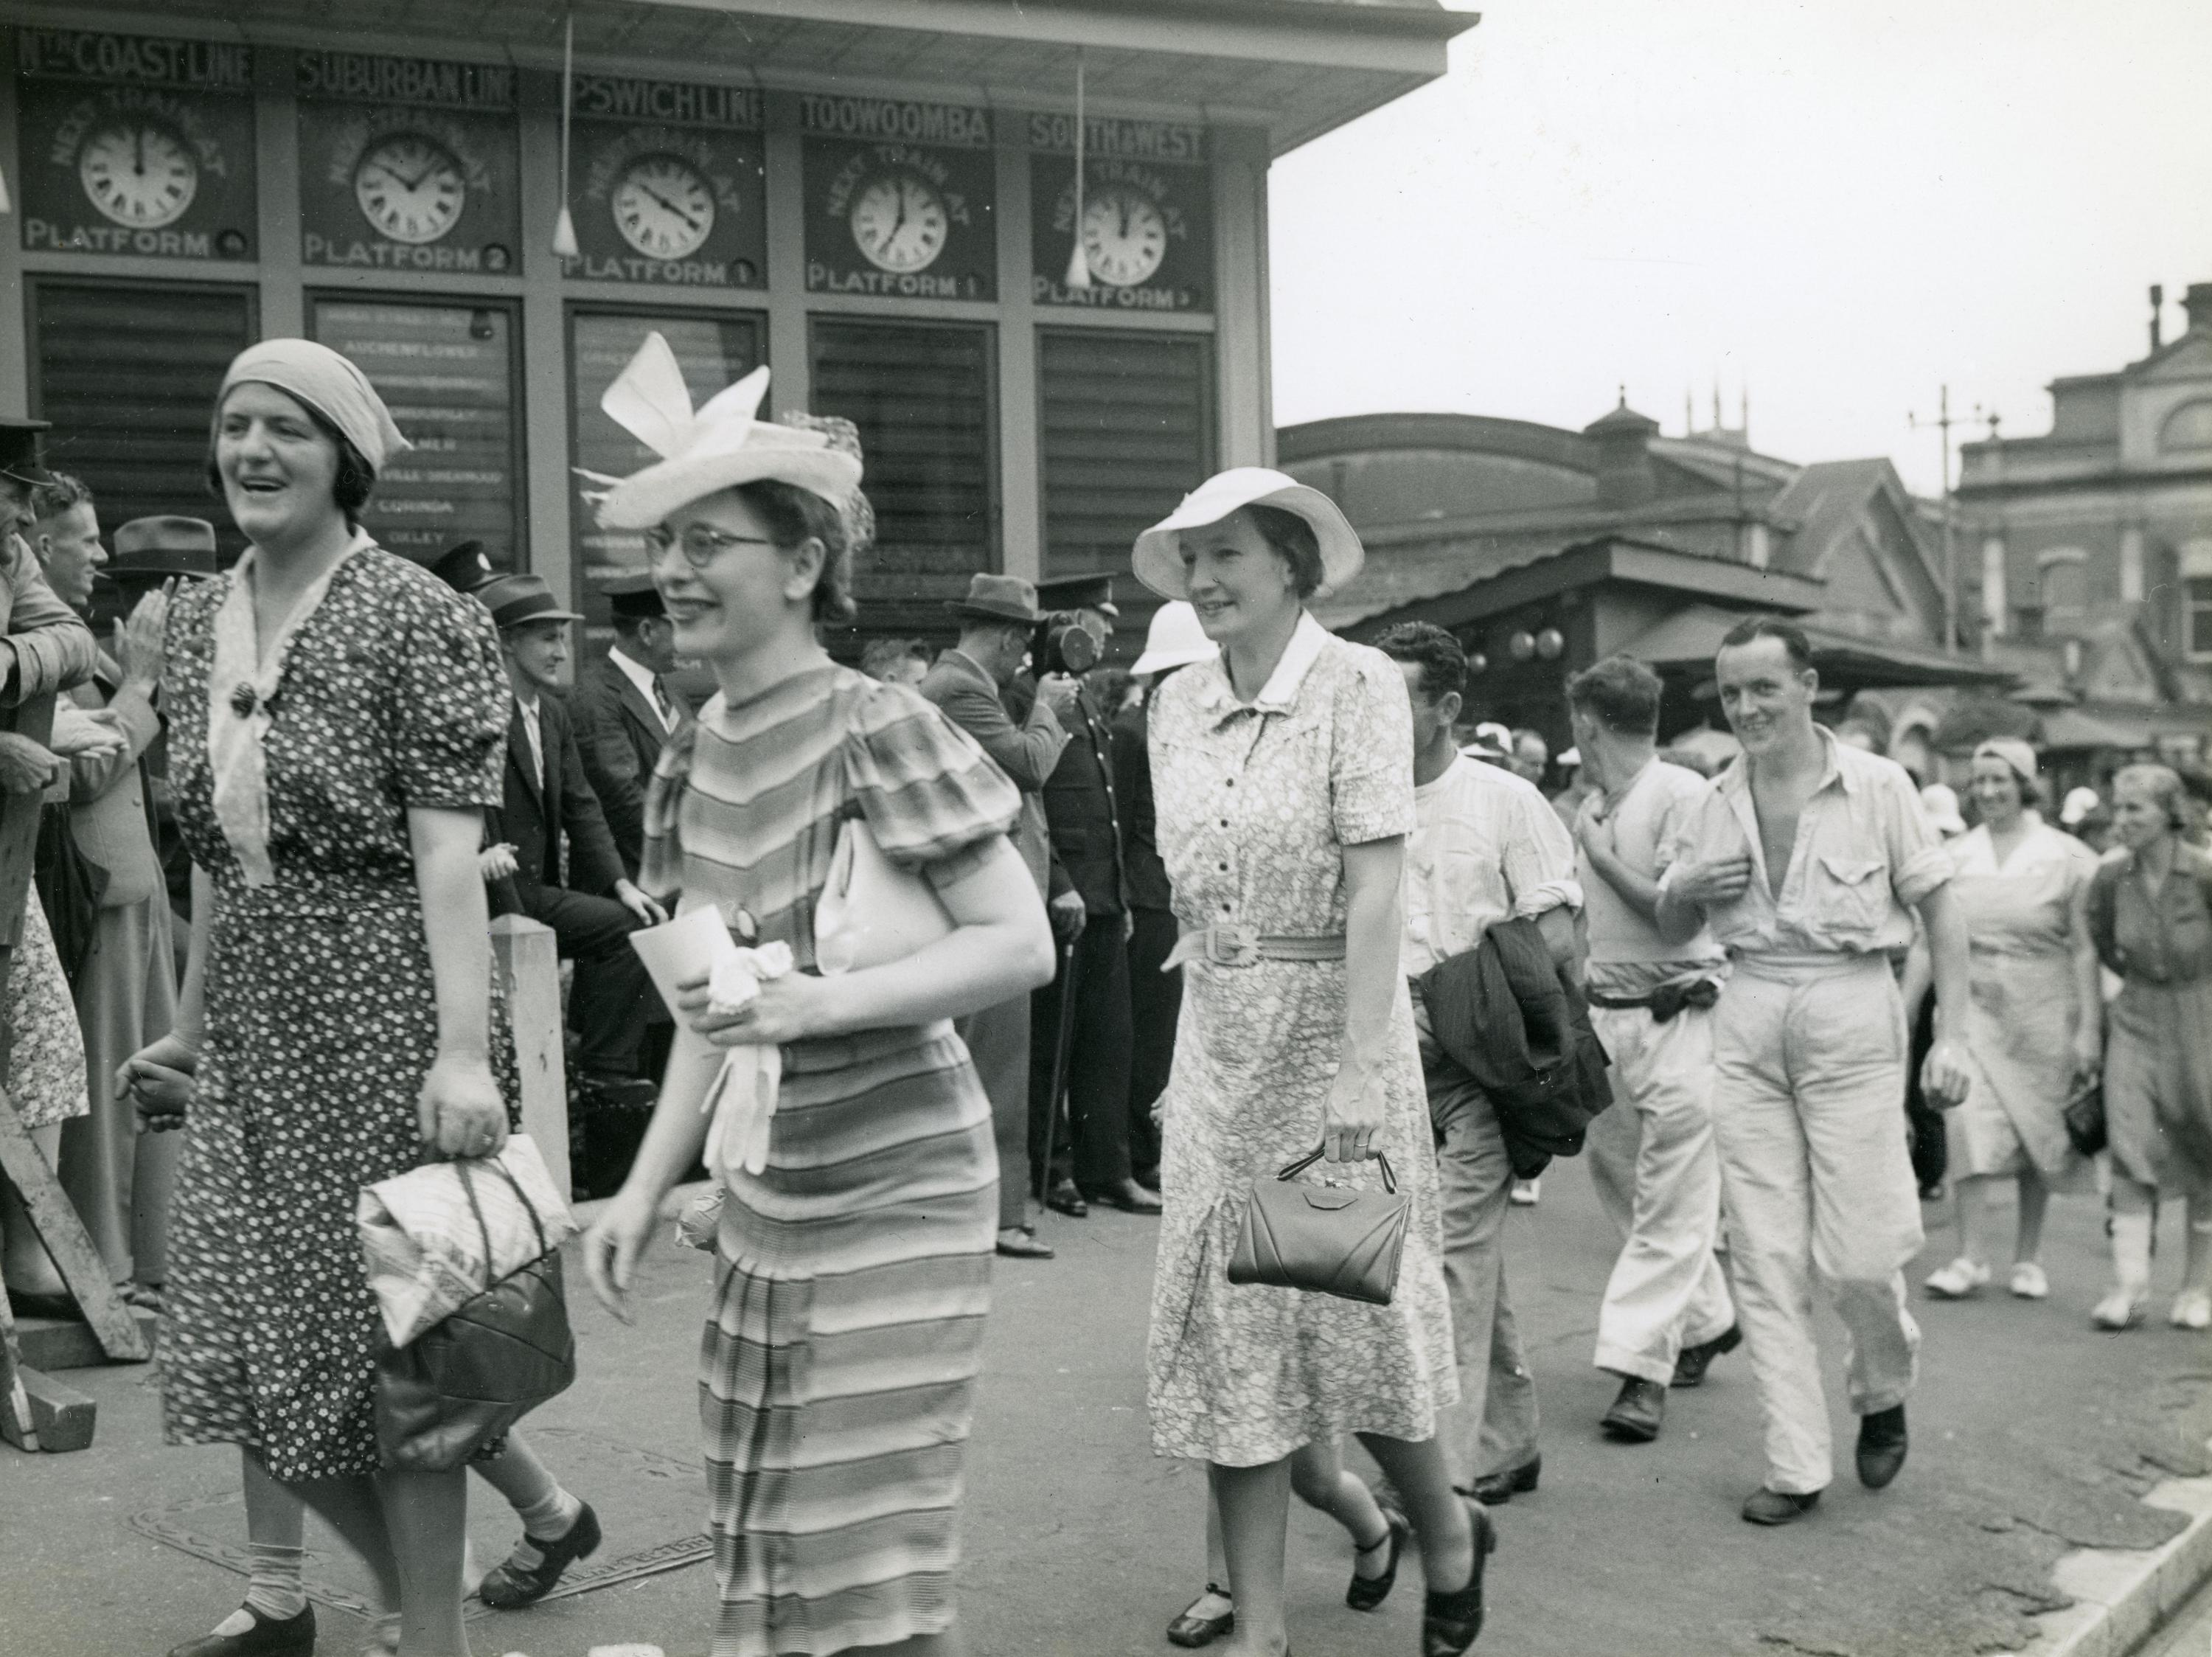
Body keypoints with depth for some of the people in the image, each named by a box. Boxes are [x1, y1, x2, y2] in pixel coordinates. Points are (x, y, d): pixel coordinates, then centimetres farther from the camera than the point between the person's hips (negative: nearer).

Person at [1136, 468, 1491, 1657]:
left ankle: (1446, 1537, 32)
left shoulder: (1358, 682, -9)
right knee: (1226, 1332, 6)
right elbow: (1192, 898, 12)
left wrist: (1358, 1070, -22)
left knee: (1354, 1311, 4)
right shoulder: (1177, 705, 8)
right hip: (1216, 1046, 5)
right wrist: (1191, 1053, 7)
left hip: (1333, 1029, -5)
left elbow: (1375, 888, -16)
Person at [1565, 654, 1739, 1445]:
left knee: (1669, 1203, -4)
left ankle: (1643, 1365, -3)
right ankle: (1707, 1321, 27)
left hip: (1678, 1017, -8)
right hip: (1606, 1016, 8)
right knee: (1618, 1174, 11)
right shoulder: (1589, 810, 13)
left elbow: (1678, 911, -16)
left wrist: (1598, 855, -9)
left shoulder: (1682, 794, -10)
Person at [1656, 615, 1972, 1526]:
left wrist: (1950, 1034, -7)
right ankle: (1794, 1467, 11)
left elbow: (1941, 911, 1)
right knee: (1764, 1256, 2)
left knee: (1858, 1254, -4)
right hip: (1748, 1018, 4)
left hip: (1850, 1014, -3)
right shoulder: (1717, 801, 9)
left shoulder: (1877, 784, -2)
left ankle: (1885, 1393, 29)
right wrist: (1685, 887, -5)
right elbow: (1671, 932, 17)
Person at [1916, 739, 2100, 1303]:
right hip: (1973, 1008, 1)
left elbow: (2086, 950, -4)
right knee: (1971, 1126, -10)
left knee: (2038, 1135, 7)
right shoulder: (1952, 858, 5)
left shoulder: (2067, 858, -3)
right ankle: (1971, 1258, -6)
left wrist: (2089, 1028, -8)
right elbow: (1928, 942, 9)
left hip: (2043, 1010, -1)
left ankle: (2027, 1258, 21)